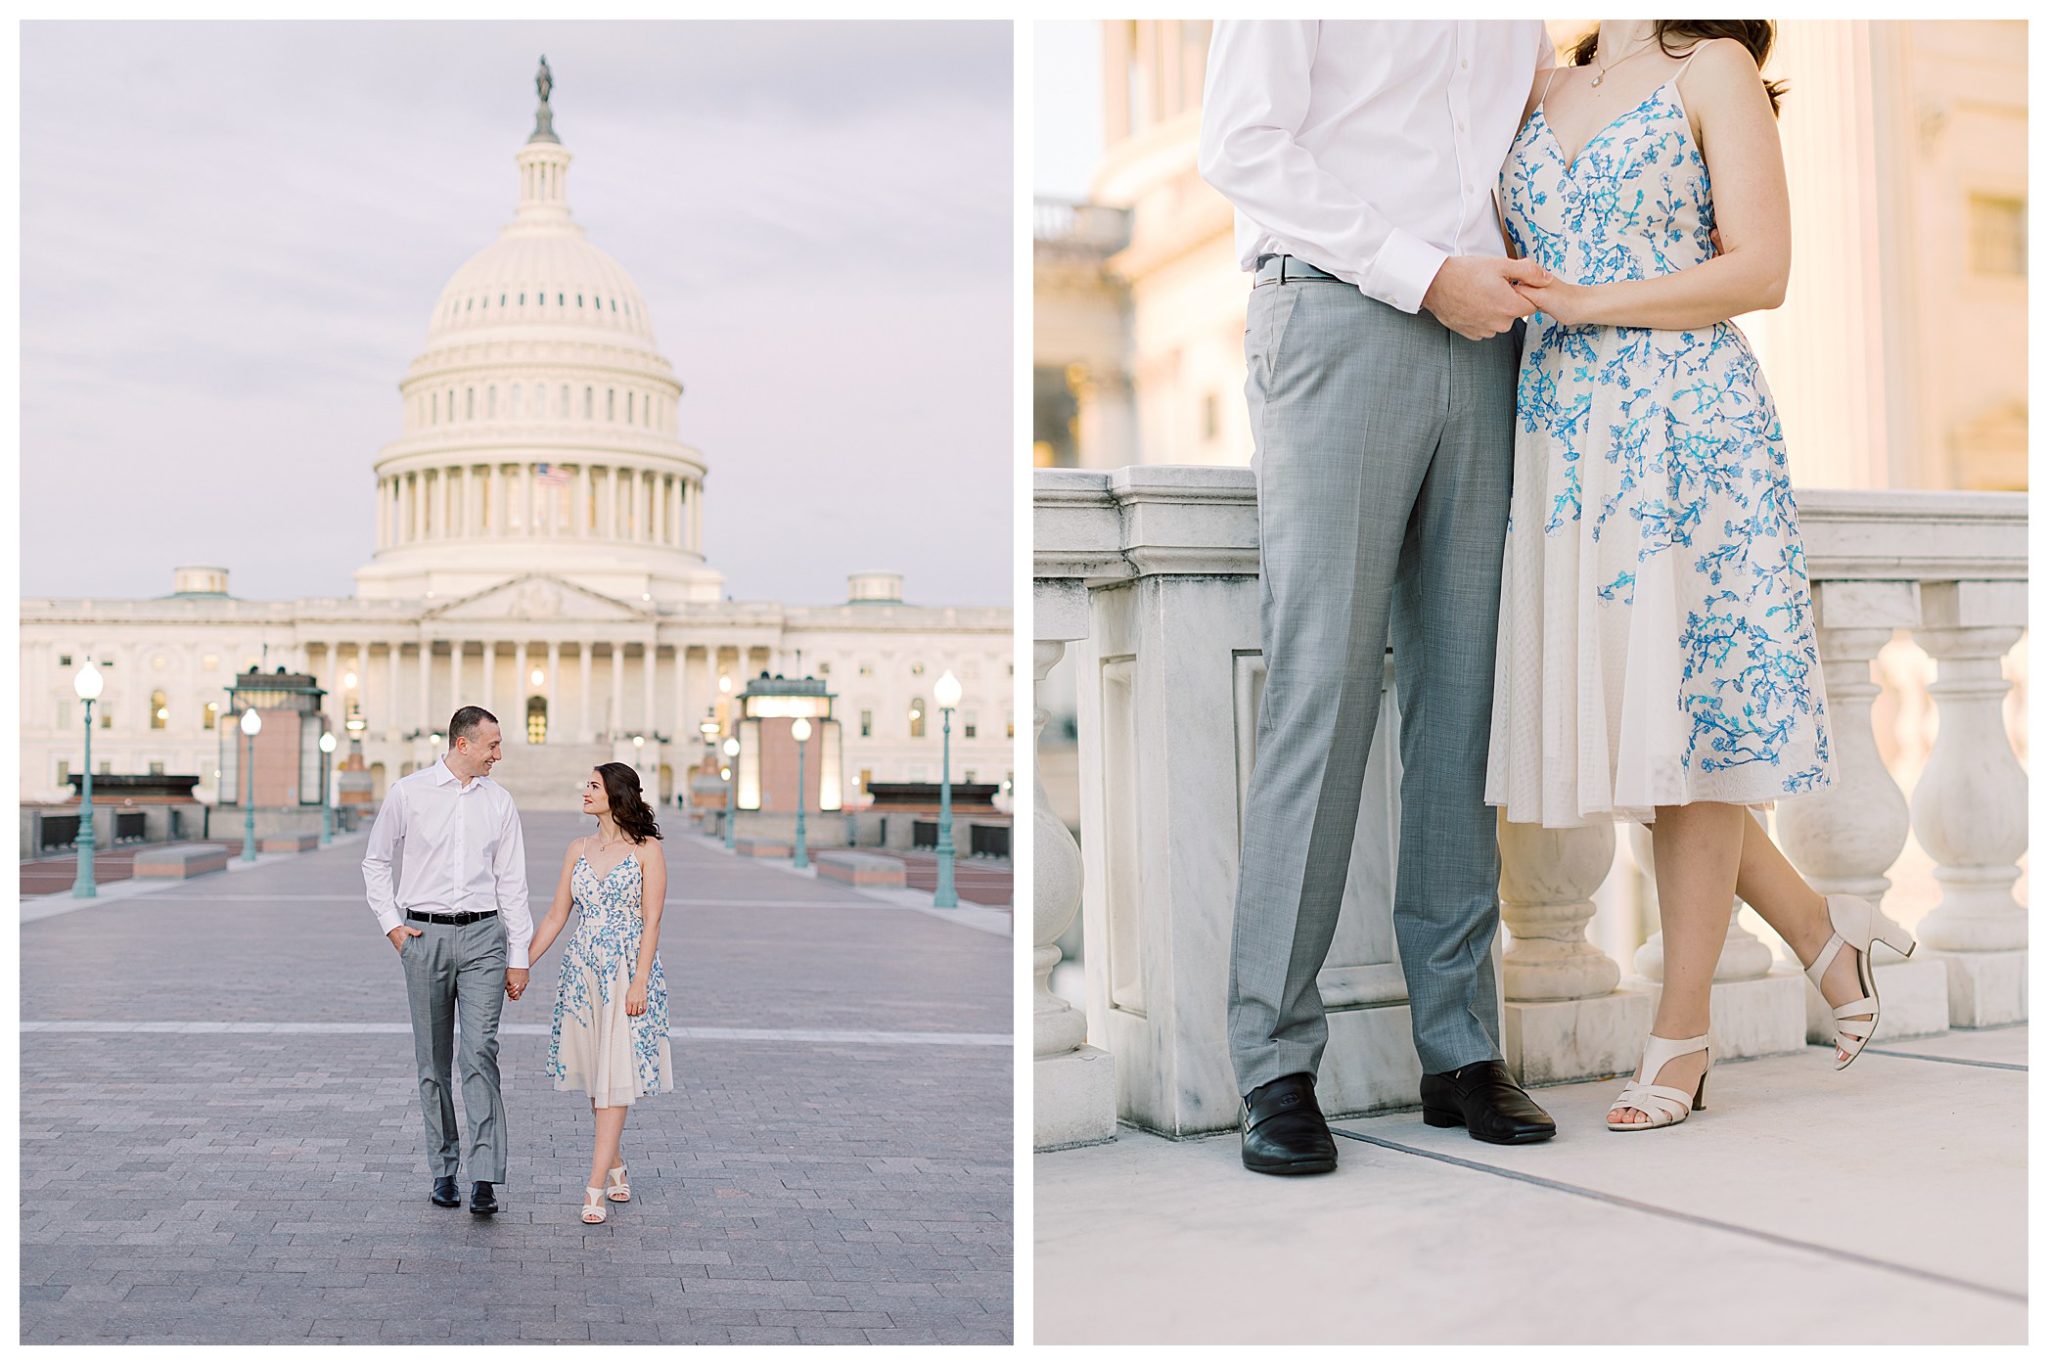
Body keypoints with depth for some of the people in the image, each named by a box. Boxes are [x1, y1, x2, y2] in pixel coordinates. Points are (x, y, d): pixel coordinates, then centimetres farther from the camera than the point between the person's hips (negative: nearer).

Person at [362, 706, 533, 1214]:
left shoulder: (499, 801, 7)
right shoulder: (408, 792, 2)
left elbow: (512, 883, 8)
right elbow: (376, 862, 12)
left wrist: (518, 957, 5)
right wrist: (391, 924, 1)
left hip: (483, 934, 0)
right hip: (425, 934, 0)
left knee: (480, 1052, -11)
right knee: (433, 1060, 6)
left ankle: (485, 1179, -13)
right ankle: (444, 1170, 17)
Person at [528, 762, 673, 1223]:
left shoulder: (647, 850, -4)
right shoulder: (578, 850, 10)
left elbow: (652, 922, -8)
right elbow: (556, 917, 12)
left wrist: (640, 981, -15)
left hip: (628, 972, -5)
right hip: (583, 971, 5)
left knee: (614, 1078, -7)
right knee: (594, 1076, 10)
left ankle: (595, 1188, -9)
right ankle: (616, 1167, 25)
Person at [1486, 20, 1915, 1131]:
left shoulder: (1714, 68, 3)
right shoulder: (1542, 91, 18)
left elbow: (1760, 270, -6)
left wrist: (1585, 302, -10)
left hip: (1686, 424, -5)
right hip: (1561, 435, 6)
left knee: (1684, 707, -4)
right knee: (1609, 718, 3)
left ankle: (1681, 1036, 6)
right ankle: (1816, 925, 23)